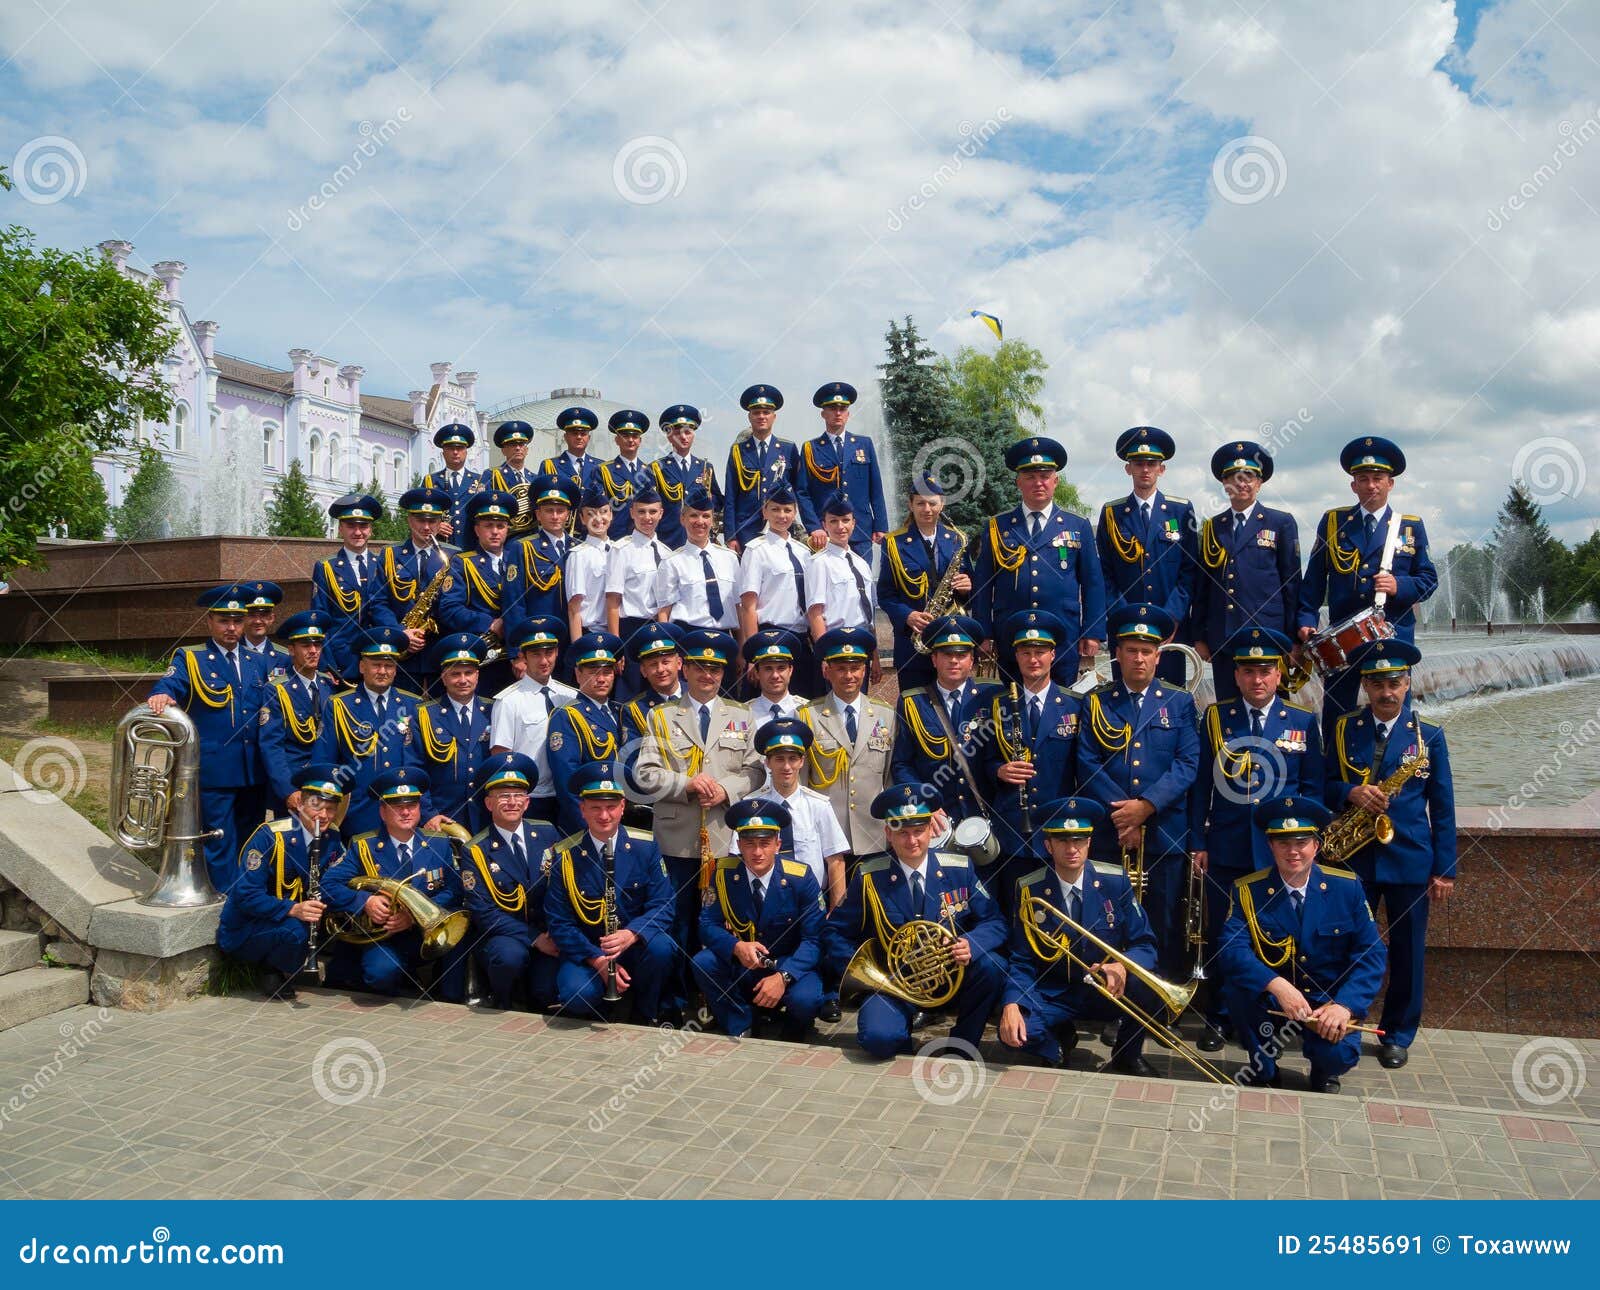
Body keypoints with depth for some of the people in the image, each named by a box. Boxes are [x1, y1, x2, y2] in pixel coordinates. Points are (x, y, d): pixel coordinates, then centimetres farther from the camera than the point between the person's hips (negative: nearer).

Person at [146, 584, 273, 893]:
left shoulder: (258, 663, 15)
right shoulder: (189, 659, 4)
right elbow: (170, 684, -15)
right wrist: (162, 696, -38)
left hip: (254, 771, 4)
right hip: (213, 771, -4)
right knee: (220, 842, -1)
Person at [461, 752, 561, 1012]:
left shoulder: (548, 834, 3)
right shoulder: (476, 851, -6)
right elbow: (483, 912, -11)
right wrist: (534, 938, -19)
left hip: (549, 934, 2)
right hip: (501, 935, -2)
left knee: (547, 993, -21)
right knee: (510, 955, -34)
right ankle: (503, 1008, -4)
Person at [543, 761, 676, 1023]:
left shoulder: (646, 847, -5)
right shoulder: (563, 856, -6)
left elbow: (662, 906, -9)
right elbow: (559, 922, -6)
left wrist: (632, 934, -30)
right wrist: (597, 960, -20)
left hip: (637, 947, 1)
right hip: (586, 951, -1)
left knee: (661, 947, -33)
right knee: (576, 996, -32)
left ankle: (645, 1018, -3)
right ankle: (603, 1017, 7)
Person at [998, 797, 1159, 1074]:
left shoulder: (1115, 881, -8)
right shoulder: (1029, 890, -9)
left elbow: (1145, 945, -7)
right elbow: (1022, 961, -7)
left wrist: (1122, 967, -30)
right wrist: (1011, 1004, -27)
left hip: (1107, 991, 0)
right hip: (1053, 995, 0)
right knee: (1012, 1031, -28)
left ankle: (1126, 1055, 0)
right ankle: (1060, 1039, 9)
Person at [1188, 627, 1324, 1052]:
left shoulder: (1304, 722, 4)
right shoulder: (1215, 717, 4)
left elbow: (1312, 789, 7)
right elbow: (1200, 785, 4)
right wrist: (1197, 842, 0)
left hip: (1281, 852, 0)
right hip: (1225, 850, 0)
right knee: (1219, 937, 6)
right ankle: (1218, 1018, 20)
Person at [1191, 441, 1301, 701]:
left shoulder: (1282, 523, 5)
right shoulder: (1212, 527, 13)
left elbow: (1292, 583, 3)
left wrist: (1292, 638, -1)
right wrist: (1199, 636, 9)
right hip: (1221, 637, 3)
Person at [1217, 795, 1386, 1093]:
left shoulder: (1347, 887, -7)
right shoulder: (1248, 890, -10)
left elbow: (1372, 954, -9)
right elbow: (1233, 949, -21)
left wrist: (1345, 1005, -25)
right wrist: (1277, 985, -39)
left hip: (1329, 1001, 0)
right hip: (1271, 1001, 0)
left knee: (1339, 1055, -29)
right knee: (1238, 987, -30)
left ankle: (1324, 1073, 12)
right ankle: (1264, 1071, -3)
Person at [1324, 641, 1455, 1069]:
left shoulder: (1430, 735, 3)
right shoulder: (1343, 729, 5)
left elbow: (1442, 807, 3)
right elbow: (1325, 785, 6)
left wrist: (1444, 869, -1)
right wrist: (1351, 793, -17)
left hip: (1411, 858, 0)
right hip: (1354, 856, 1)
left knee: (1407, 950, 7)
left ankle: (1398, 1035, 21)